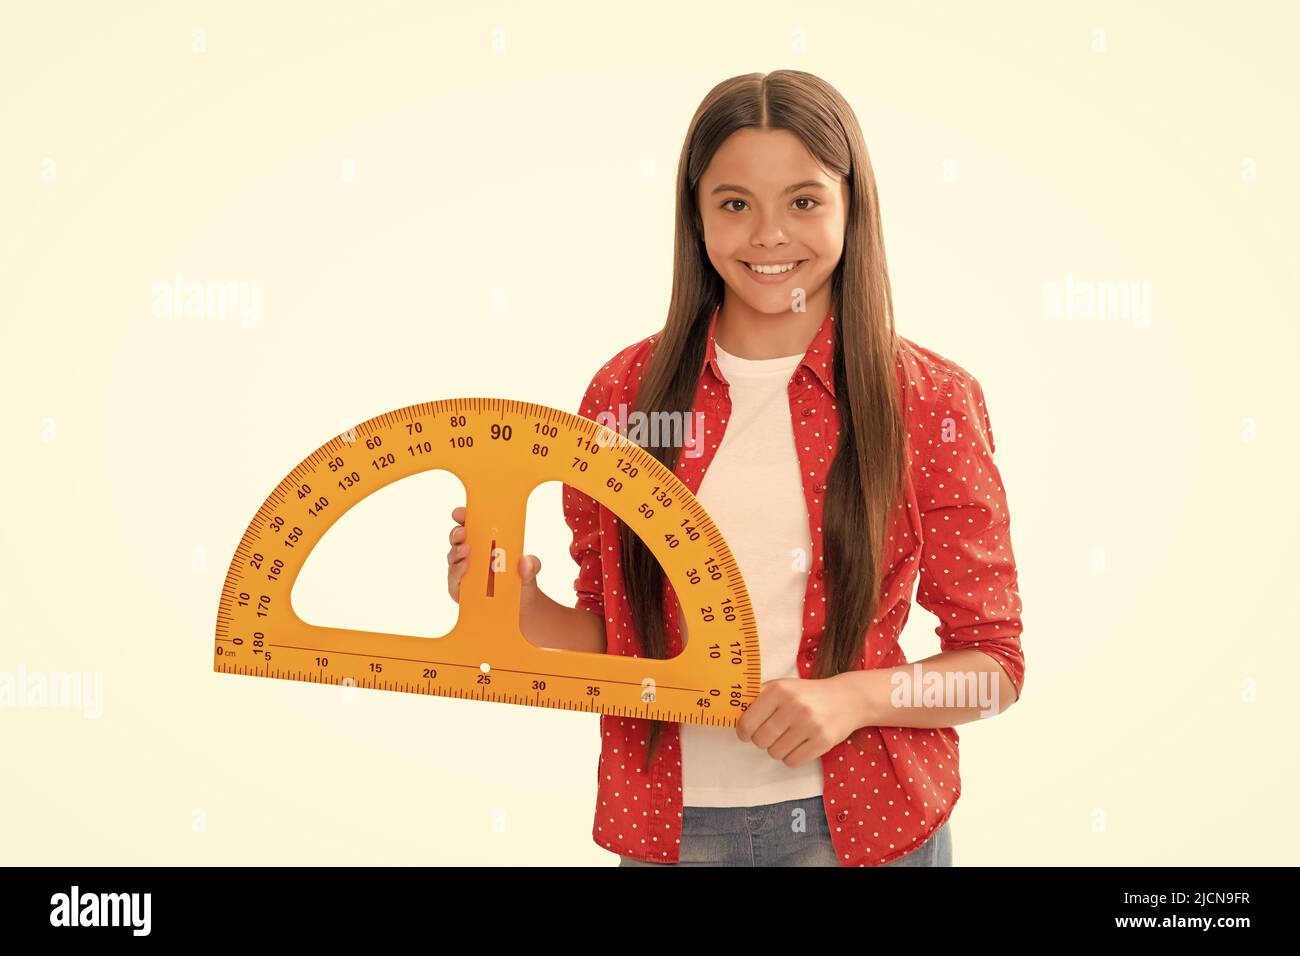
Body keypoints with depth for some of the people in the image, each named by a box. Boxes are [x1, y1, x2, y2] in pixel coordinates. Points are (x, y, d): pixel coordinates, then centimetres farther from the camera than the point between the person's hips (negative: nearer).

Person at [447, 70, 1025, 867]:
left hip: (858, 828, -2)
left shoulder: (931, 402, -8)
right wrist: (521, 609, -12)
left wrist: (854, 696, -20)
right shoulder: (626, 392, -2)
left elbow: (993, 668, -4)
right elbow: (614, 640, 7)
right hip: (670, 827, 2)